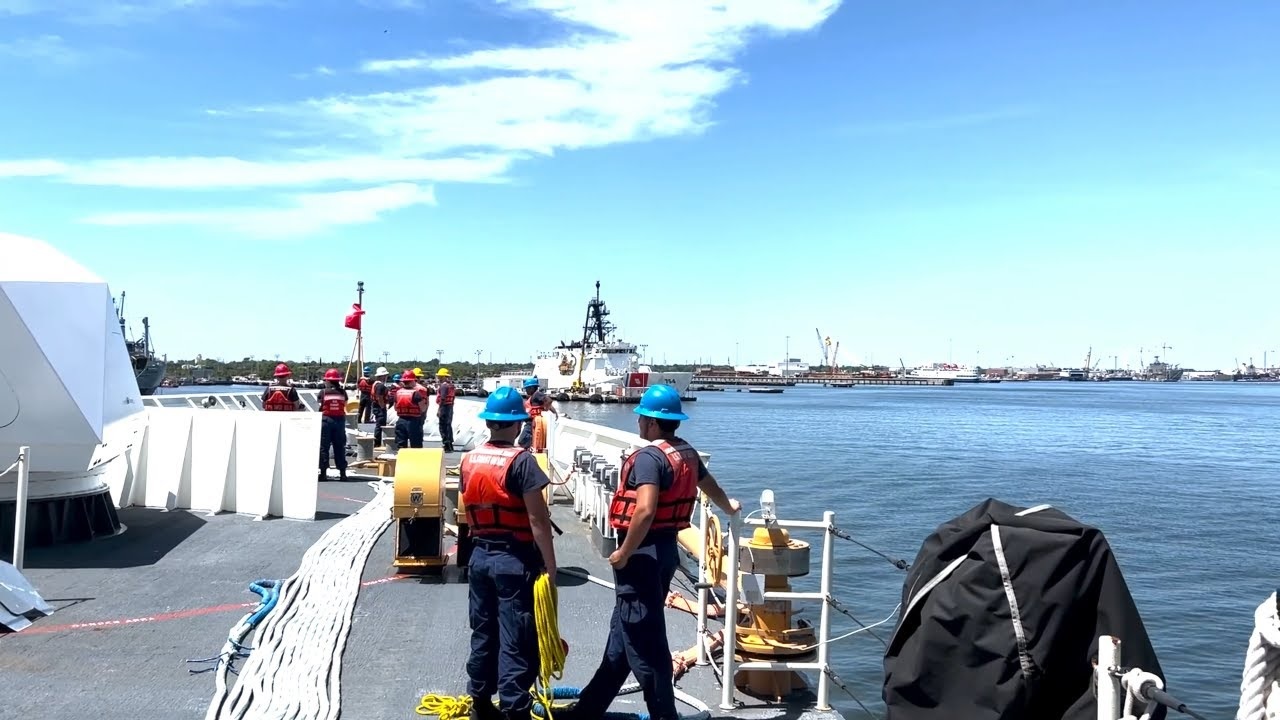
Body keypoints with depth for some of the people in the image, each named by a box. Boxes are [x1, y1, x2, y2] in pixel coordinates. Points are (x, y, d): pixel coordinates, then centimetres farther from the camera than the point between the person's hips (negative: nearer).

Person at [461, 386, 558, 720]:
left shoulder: (468, 460, 4)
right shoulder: (521, 460, -17)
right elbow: (538, 520, -19)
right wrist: (550, 565, -13)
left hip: (479, 556, 7)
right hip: (515, 559, -7)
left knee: (483, 634, 17)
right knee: (516, 641, 0)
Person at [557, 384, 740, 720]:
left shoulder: (649, 457, -18)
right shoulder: (688, 454, 10)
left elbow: (645, 511, -30)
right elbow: (710, 486, 30)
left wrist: (624, 553, -17)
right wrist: (729, 506, 51)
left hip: (643, 553, -10)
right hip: (666, 549, 10)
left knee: (644, 640, -1)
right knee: (624, 632, 17)